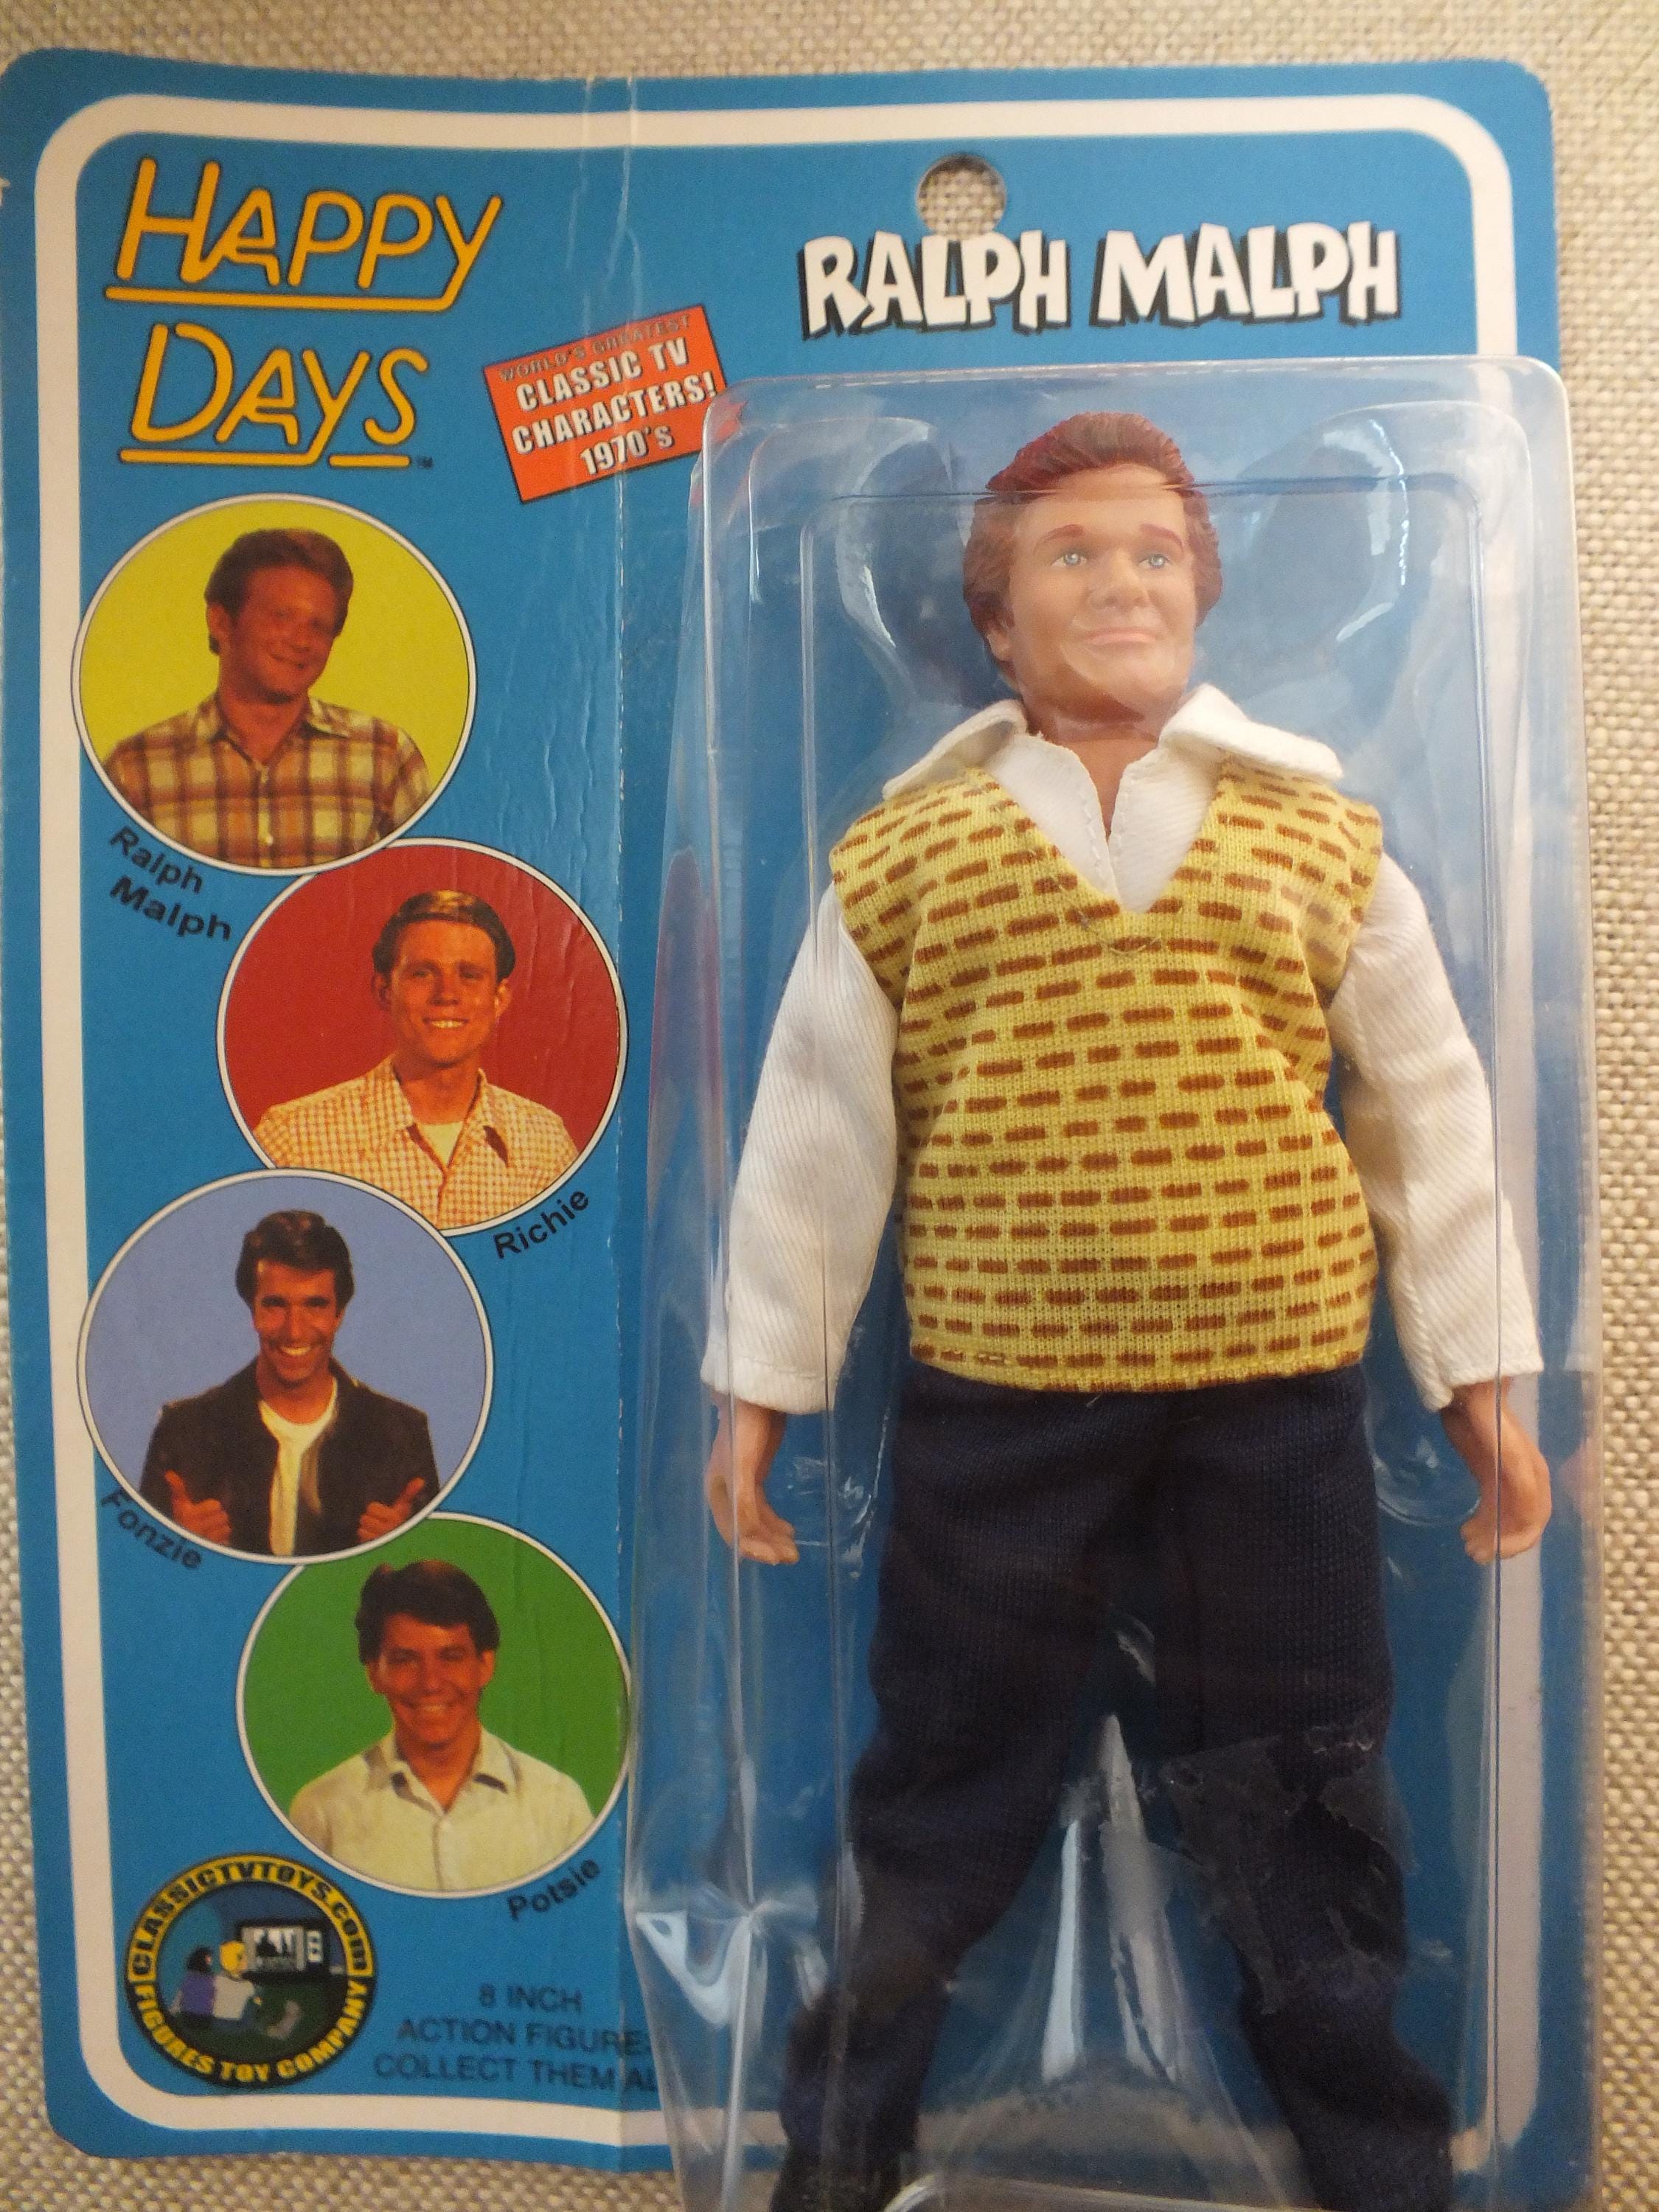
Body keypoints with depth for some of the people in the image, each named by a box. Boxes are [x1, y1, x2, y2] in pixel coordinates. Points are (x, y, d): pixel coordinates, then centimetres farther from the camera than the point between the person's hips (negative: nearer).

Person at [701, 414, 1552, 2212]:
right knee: (944, 1798, 14)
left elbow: (1429, 1116, 9)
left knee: (1298, 1812, 15)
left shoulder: (1318, 833, 7)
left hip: (1276, 1404, 1)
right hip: (989, 1407, 0)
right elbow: (814, 1138, 4)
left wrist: (1482, 1385, 7)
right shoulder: (899, 851, 3)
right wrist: (758, 1390, 5)